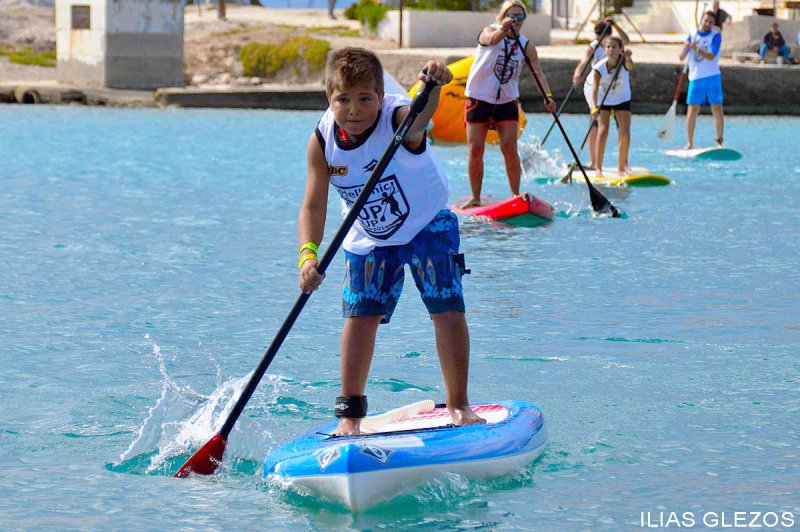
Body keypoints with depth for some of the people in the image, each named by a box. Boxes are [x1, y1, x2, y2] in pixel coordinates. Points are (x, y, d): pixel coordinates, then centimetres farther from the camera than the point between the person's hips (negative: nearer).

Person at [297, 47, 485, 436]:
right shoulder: (323, 141, -19)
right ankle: (350, 412, 9)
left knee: (448, 311, -9)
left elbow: (417, 120, -57)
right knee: (360, 316, -3)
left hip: (428, 224, -3)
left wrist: (432, 88, -80)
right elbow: (313, 207, -19)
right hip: (369, 238, 3)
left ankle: (458, 405, 5)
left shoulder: (398, 119, -31)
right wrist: (308, 254, -36)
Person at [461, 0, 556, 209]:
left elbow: (538, 72, -12)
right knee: (475, 150, -2)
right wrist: (502, 30, -55)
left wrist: (547, 96, -30)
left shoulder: (526, 46, 0)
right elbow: (491, 39, -33)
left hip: (507, 102, 2)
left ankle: (516, 196, -2)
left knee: (510, 148, -9)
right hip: (479, 99, -2)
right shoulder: (490, 31, -7)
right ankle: (475, 198, 7)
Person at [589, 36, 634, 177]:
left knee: (625, 133, -8)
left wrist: (628, 58, -73)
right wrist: (594, 108, -53)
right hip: (603, 101, -1)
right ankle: (598, 168, -10)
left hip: (622, 99, 1)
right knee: (602, 131, -15)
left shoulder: (623, 62, -24)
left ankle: (621, 166, 6)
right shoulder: (599, 68, -26)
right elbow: (595, 89, -36)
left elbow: (630, 66, -49)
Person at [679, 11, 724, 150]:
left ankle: (719, 141, 6)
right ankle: (689, 143, 0)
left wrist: (697, 49, -28)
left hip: (712, 77, -2)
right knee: (692, 110, -4)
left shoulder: (715, 37, 0)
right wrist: (686, 48, -15)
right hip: (695, 78, 2)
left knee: (717, 109, -3)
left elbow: (711, 56, -15)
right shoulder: (692, 36, 10)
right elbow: (681, 57, 6)